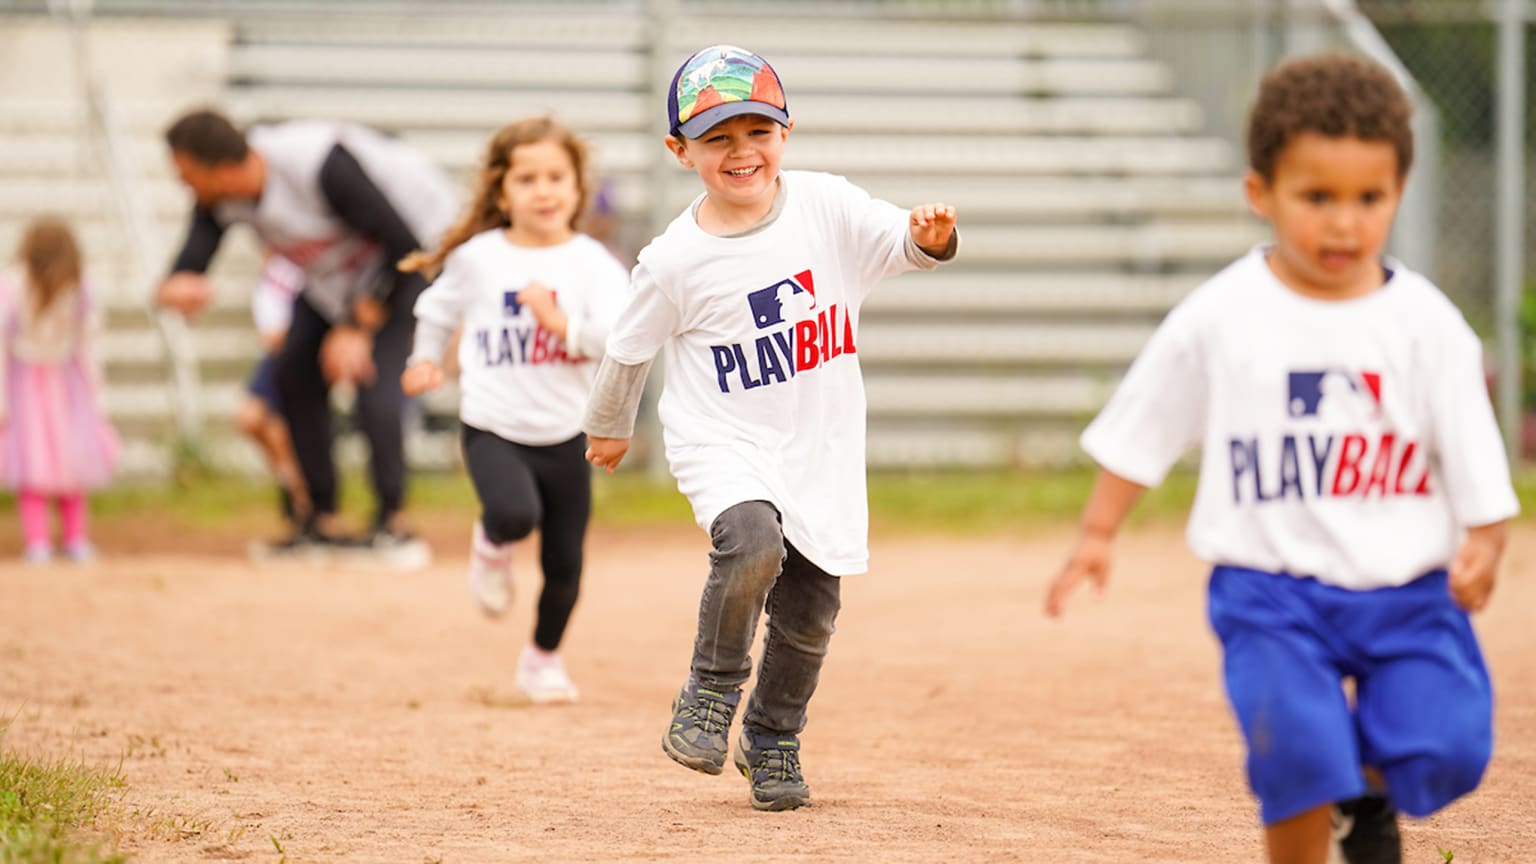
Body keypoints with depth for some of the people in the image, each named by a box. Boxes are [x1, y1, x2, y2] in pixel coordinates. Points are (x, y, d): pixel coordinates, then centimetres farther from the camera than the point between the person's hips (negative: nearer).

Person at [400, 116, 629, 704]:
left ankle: (544, 659, 34)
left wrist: (560, 323, -25)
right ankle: (491, 545, 6)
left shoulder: (592, 263, -5)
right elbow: (437, 309, 17)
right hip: (494, 429, -2)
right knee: (515, 514, -31)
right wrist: (425, 360, 5)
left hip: (567, 435, 2)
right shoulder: (477, 259, -2)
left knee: (564, 562, 8)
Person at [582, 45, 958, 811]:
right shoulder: (675, 261, -11)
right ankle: (713, 689, -6)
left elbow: (899, 243, -17)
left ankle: (773, 741, 34)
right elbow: (629, 350, 4)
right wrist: (608, 427, 17)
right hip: (723, 443, -3)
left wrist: (929, 236, -40)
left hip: (821, 452, 3)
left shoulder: (827, 206, -6)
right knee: (753, 544, -31)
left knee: (809, 611, 8)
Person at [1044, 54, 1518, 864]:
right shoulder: (1219, 318, -1)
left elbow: (1472, 449, 3)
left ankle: (1368, 795, 24)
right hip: (1273, 593, -1)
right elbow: (1140, 430, 10)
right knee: (1299, 748, -20)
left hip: (1408, 588, 2)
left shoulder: (1427, 322, 1)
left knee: (1446, 748, -12)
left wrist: (1482, 545, -10)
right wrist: (1096, 535, 11)